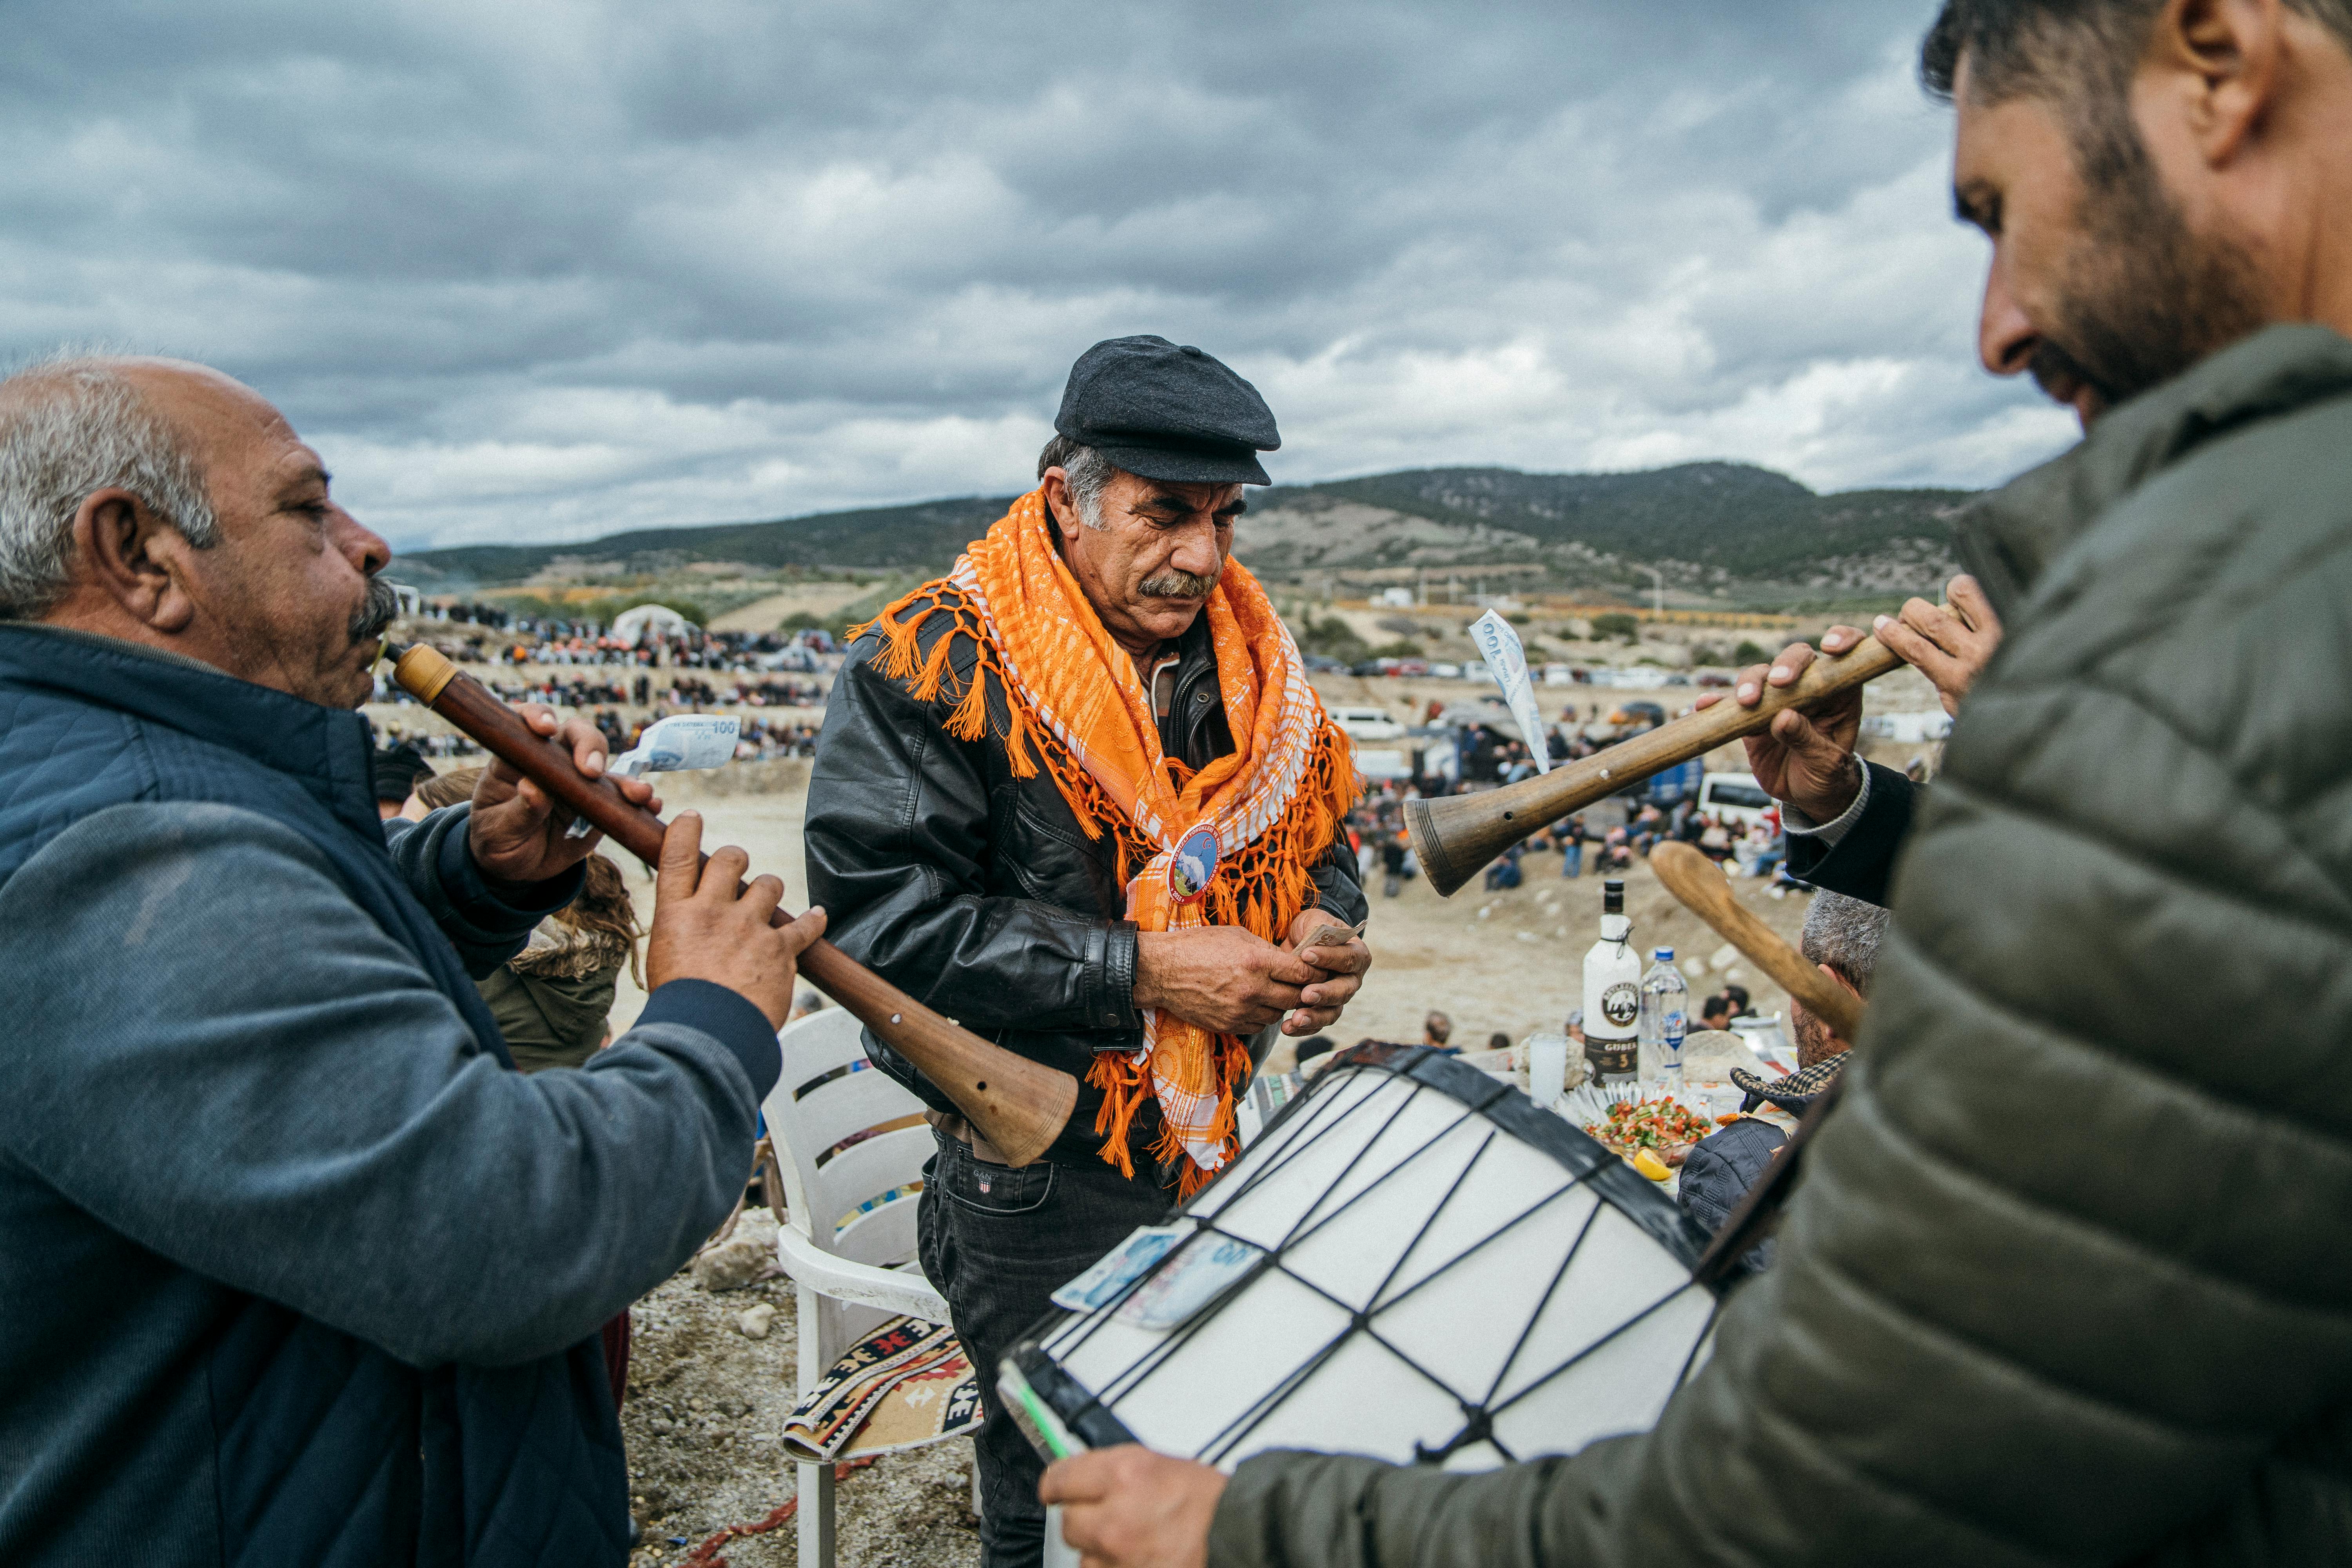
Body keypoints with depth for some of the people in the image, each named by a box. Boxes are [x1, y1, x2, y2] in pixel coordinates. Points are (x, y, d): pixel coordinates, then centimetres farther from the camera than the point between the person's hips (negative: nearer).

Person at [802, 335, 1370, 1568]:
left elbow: (1317, 832, 15)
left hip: (1226, 1142, 6)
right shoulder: (932, 667, -16)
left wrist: (1322, 930, -9)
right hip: (1037, 1176, -5)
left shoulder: (1249, 656, 3)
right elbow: (879, 920, -23)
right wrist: (1138, 970, -25)